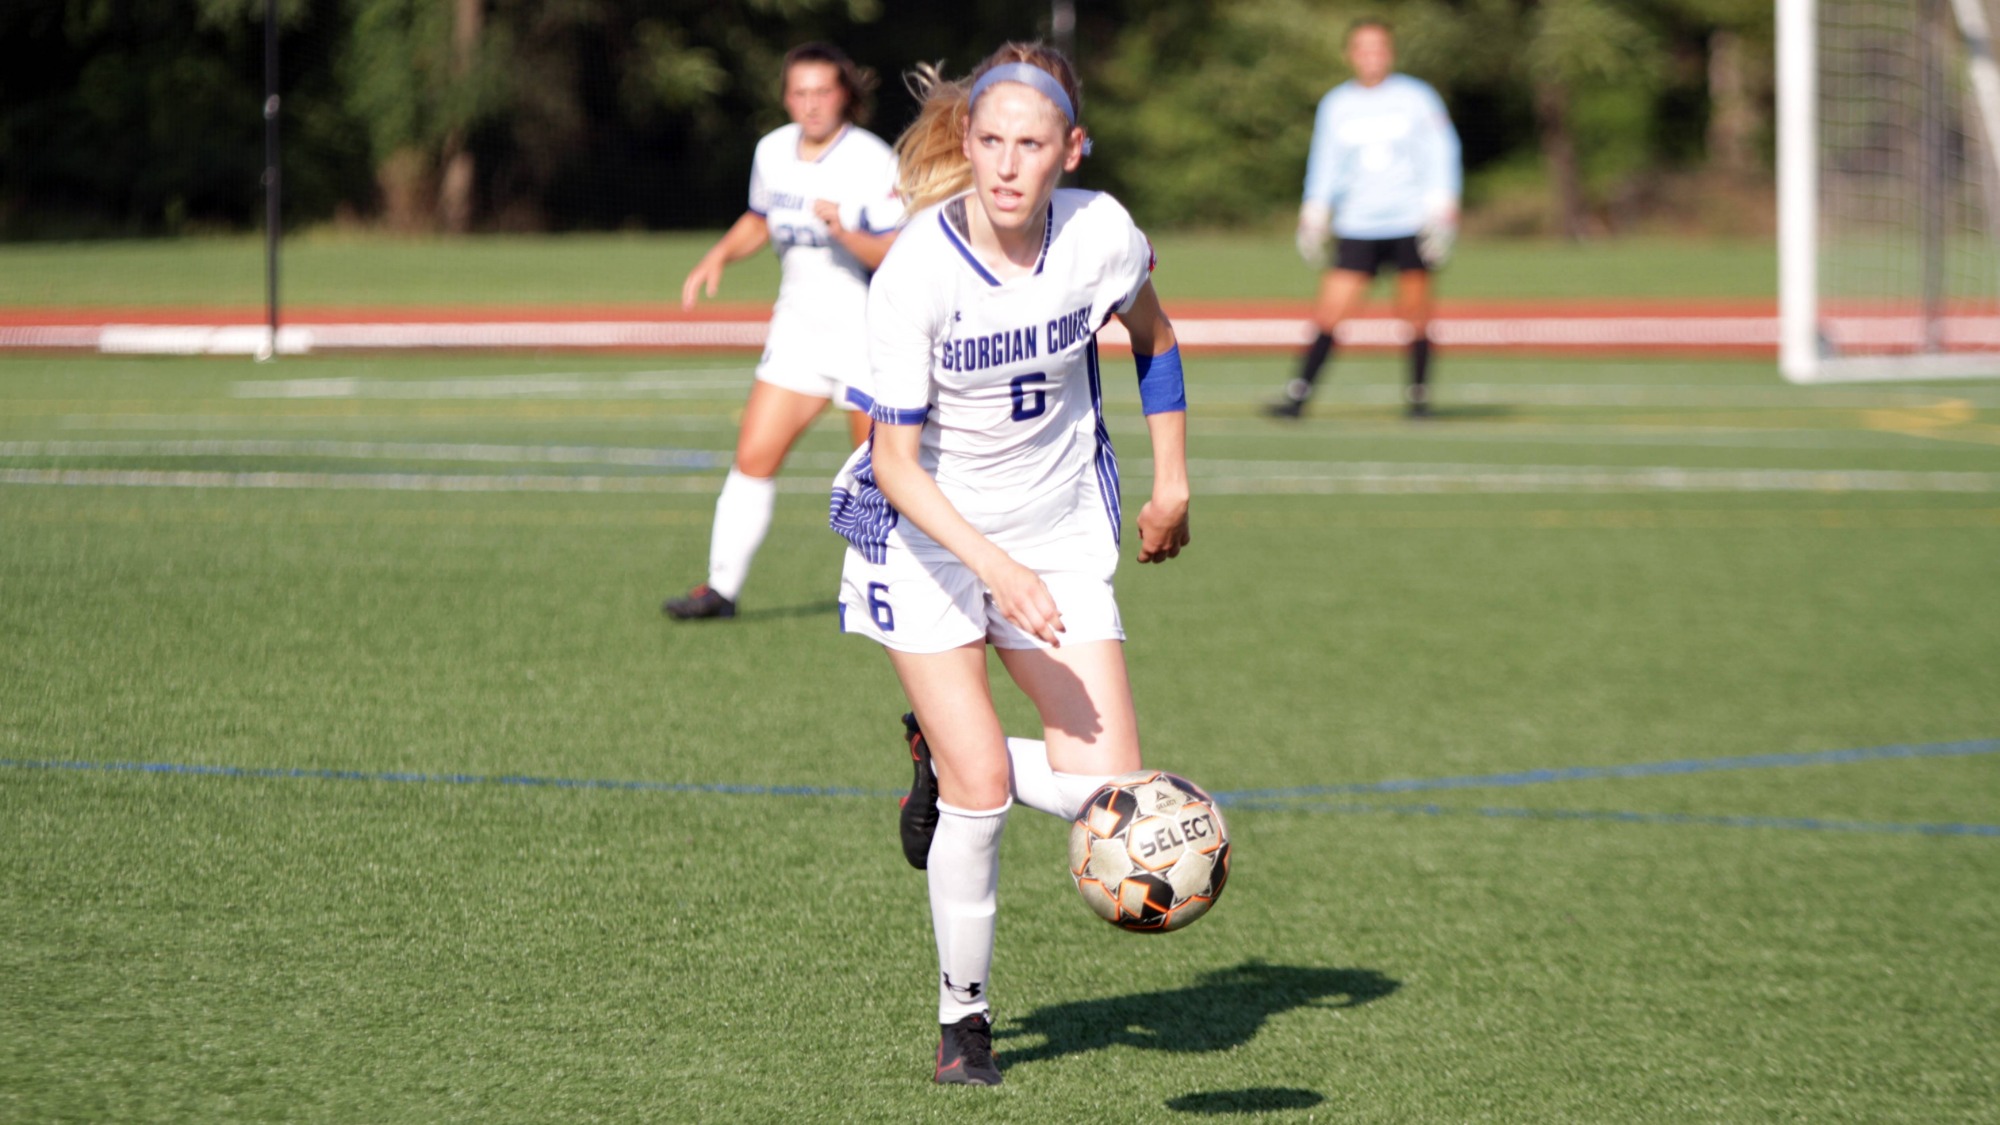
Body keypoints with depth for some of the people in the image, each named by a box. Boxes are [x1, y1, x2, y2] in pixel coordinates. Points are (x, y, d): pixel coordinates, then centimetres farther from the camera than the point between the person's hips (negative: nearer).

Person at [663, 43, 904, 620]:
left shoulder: (873, 162, -15)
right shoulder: (772, 151, 3)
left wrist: (846, 233, -36)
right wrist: (719, 255, 6)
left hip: (867, 334, -5)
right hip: (799, 328, 5)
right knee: (754, 457, -1)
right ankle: (722, 586, 4)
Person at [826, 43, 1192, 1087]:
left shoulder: (1102, 236, -14)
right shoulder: (915, 274, -24)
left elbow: (1152, 337, 10)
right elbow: (897, 463, -20)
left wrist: (1171, 483, 12)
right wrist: (994, 567, -32)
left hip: (1059, 532, 3)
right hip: (931, 534, -3)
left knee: (1109, 788, -9)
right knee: (979, 790, -11)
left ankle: (946, 759, 21)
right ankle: (964, 1017, 10)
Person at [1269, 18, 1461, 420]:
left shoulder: (1416, 97, 3)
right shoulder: (1335, 105, 10)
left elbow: (1442, 154, 2)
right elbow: (1325, 162, 16)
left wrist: (1441, 212, -7)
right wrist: (1313, 219, 11)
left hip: (1411, 222, -2)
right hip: (1358, 228, 2)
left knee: (1415, 315, -3)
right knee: (1330, 310, -9)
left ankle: (1419, 393, 11)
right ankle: (1299, 391, -5)